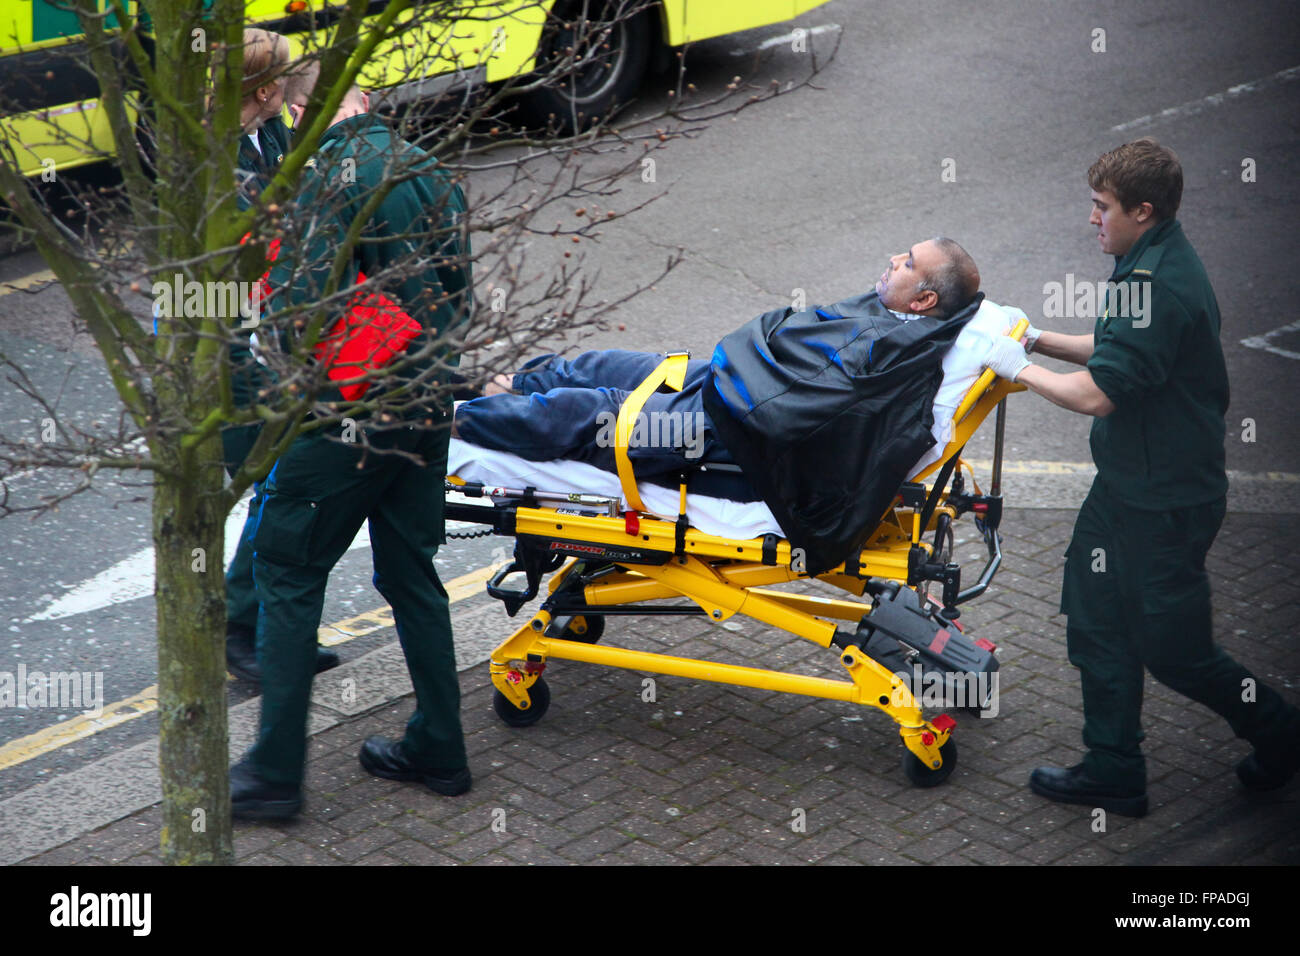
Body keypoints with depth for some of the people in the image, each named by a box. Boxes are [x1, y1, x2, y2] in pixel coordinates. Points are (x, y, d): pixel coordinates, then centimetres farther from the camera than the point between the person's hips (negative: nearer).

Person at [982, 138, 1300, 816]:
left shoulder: (1157, 284, -27)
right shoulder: (1157, 263, 7)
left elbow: (1098, 393, -29)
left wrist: (1021, 369, -14)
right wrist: (1039, 341, 12)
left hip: (1165, 500, -10)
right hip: (1127, 483, 10)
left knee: (1170, 646, 3)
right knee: (1097, 618, 12)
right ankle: (1114, 771, 21)